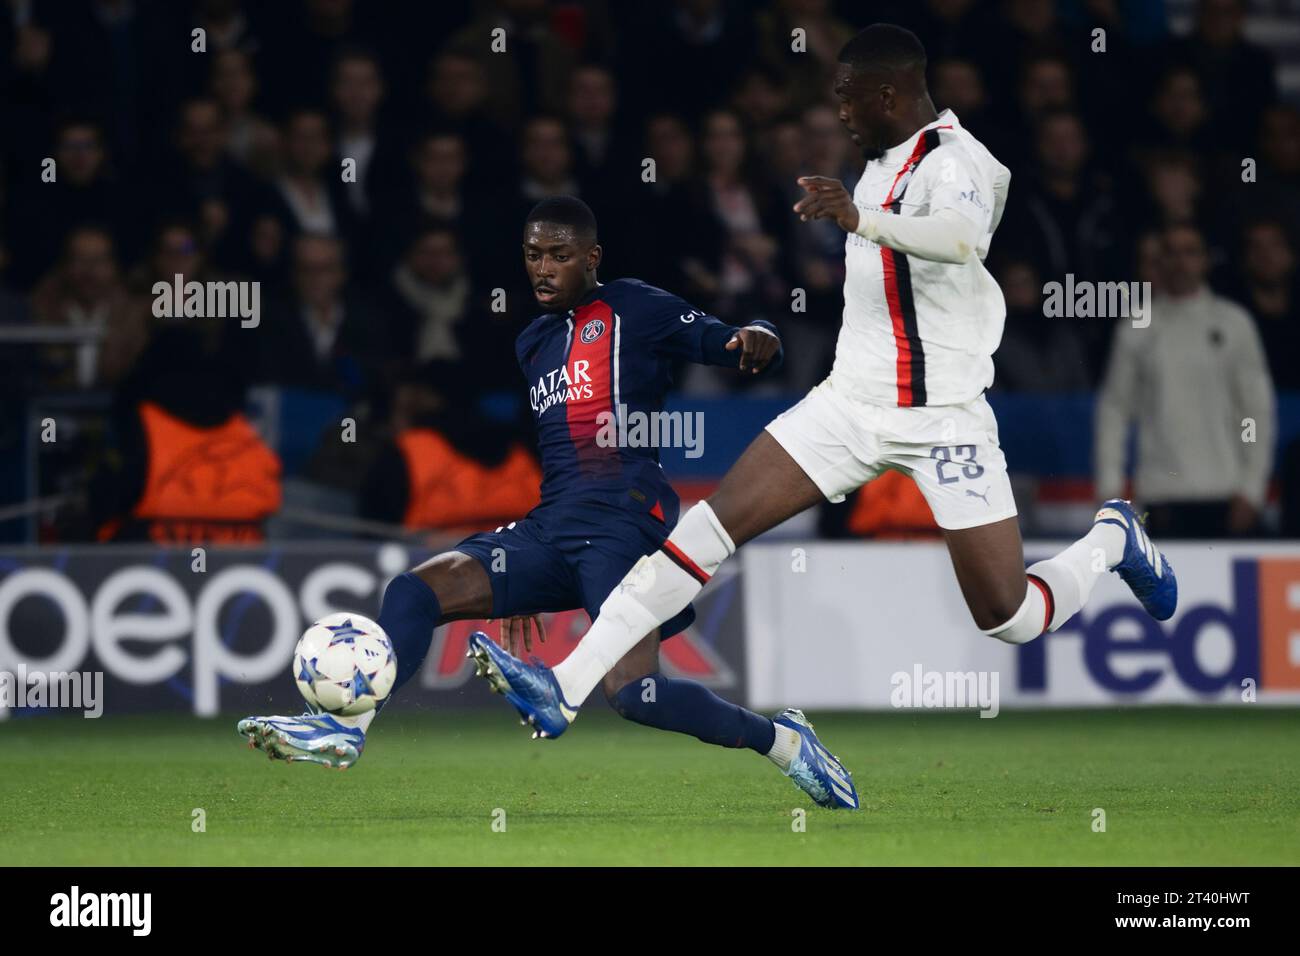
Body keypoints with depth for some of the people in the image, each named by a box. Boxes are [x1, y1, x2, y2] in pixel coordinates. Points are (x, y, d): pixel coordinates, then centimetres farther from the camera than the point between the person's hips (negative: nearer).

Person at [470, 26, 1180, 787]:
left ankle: (1113, 539, 28)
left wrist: (861, 218, -57)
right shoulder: (887, 157, 8)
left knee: (1009, 620, -5)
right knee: (717, 520, -9)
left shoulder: (951, 161, -18)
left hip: (942, 417, -7)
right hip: (852, 401, 7)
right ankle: (566, 688, -15)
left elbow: (964, 238, -42)